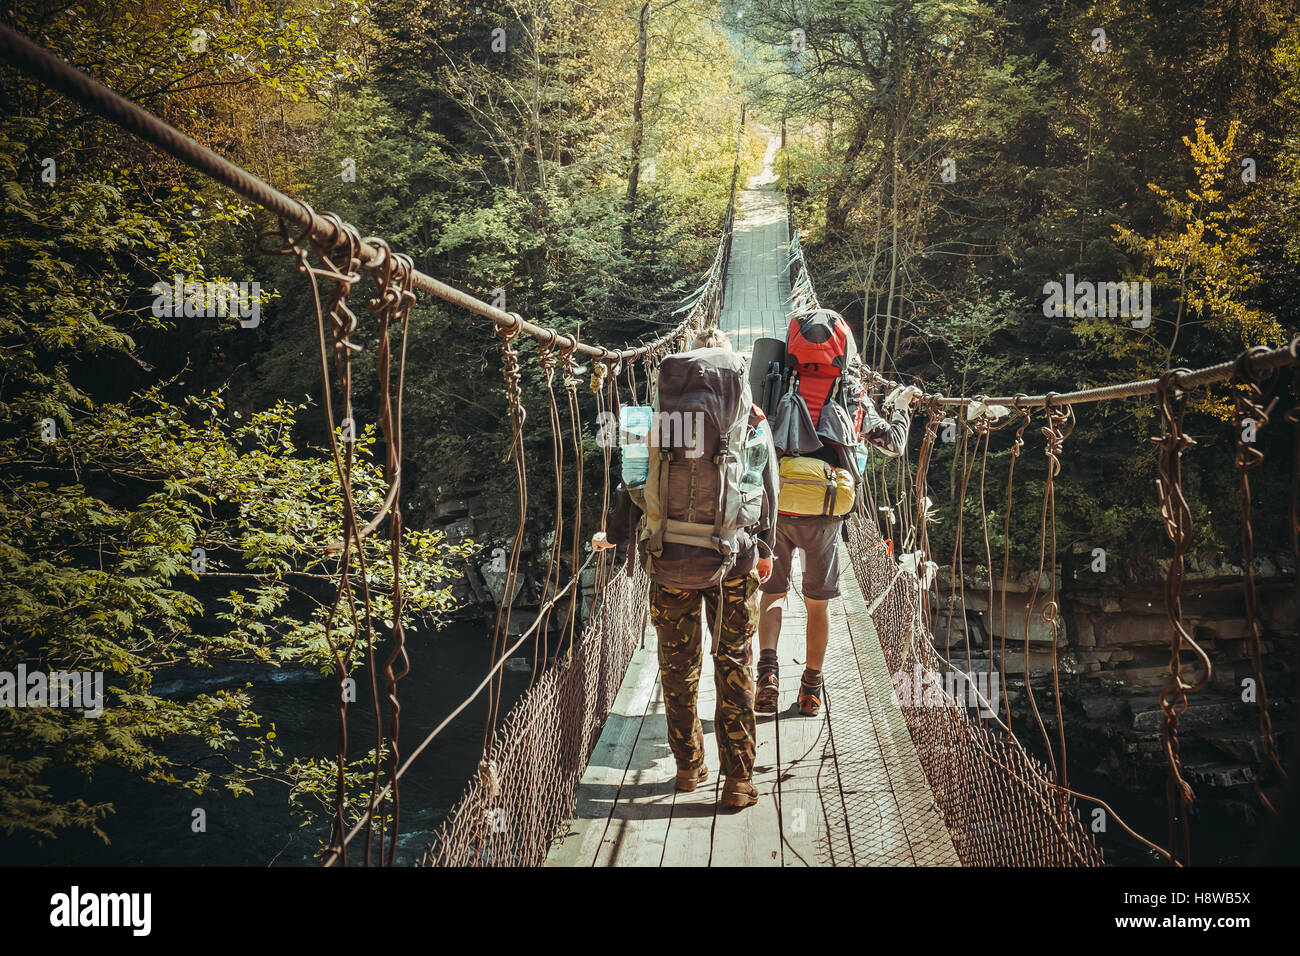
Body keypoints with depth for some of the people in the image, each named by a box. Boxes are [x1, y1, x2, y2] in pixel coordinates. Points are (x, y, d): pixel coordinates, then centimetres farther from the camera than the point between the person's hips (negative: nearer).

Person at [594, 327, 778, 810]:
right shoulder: (752, 420, -2)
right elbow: (767, 492, 3)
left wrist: (615, 534, 16)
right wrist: (765, 549, 16)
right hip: (735, 560, 0)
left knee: (678, 665, 13)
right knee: (734, 666, 7)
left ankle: (688, 765, 23)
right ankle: (738, 779, 7)